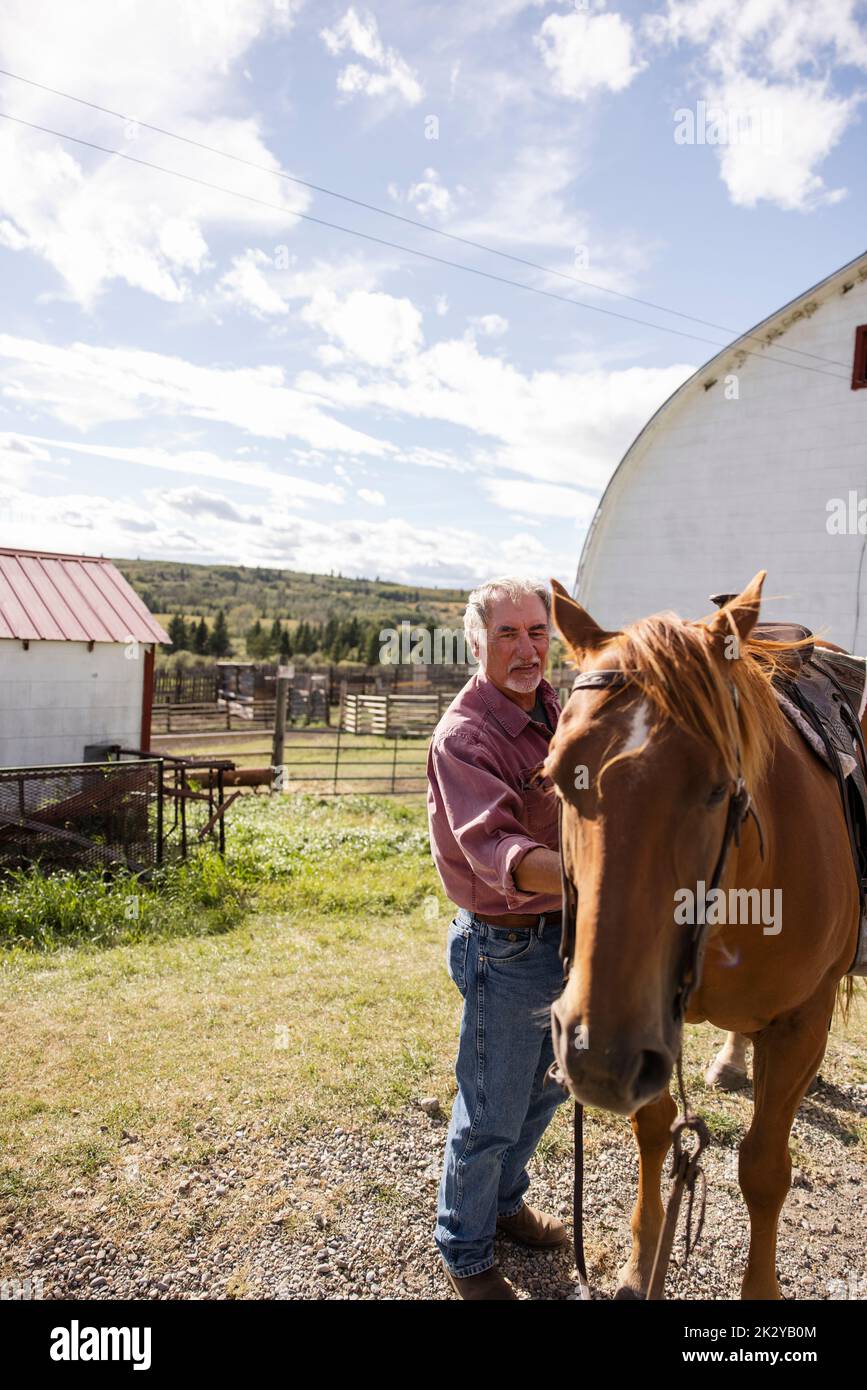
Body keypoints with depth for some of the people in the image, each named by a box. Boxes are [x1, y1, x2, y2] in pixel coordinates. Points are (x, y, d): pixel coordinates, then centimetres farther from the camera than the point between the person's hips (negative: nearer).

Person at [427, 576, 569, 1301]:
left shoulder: (553, 708, 4)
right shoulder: (464, 736, -23)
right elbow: (493, 848, -38)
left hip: (564, 934, 8)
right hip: (507, 949, -8)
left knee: (543, 1091, 26)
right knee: (491, 1115, 10)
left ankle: (504, 1201, 51)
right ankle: (465, 1252, 35)